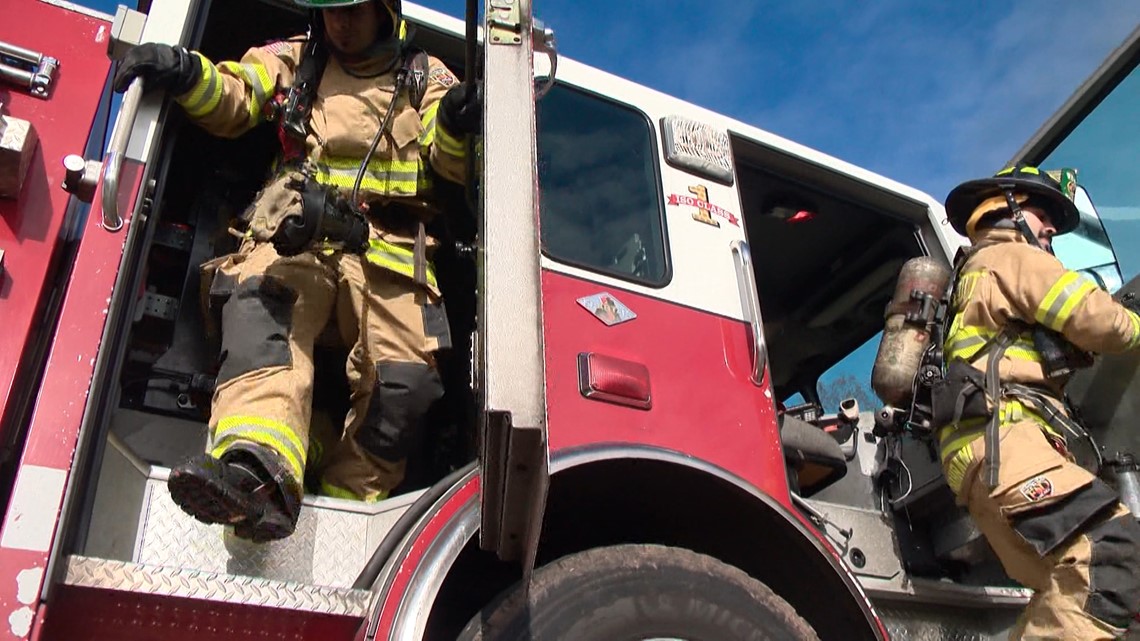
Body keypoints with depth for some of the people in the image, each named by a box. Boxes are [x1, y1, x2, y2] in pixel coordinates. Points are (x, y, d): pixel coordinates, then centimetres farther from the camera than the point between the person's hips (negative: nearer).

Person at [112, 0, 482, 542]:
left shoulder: (426, 78, 20)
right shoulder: (294, 61, 25)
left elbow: (450, 161, 9)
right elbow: (231, 98, 12)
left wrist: (458, 123, -15)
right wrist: (184, 71, -10)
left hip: (386, 250, 0)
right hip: (294, 233, 0)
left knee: (401, 381, -16)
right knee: (263, 321, -32)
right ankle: (257, 472, -54)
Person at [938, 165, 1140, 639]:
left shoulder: (976, 276, 37)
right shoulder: (1011, 256, 8)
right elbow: (1100, 322, -2)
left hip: (980, 447, 10)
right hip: (1000, 437, -10)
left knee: (1067, 593, 3)